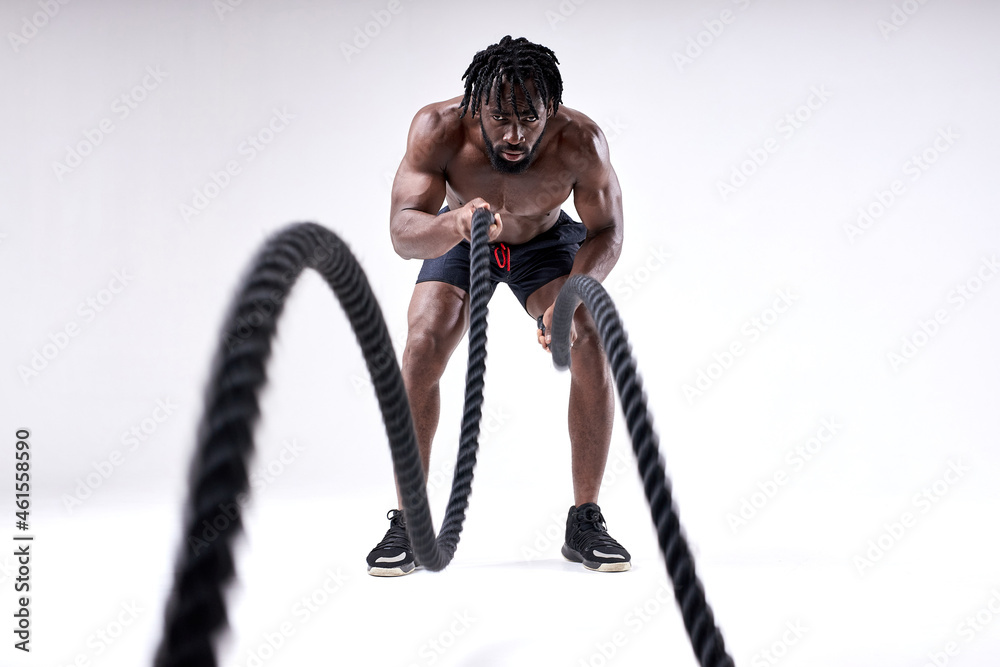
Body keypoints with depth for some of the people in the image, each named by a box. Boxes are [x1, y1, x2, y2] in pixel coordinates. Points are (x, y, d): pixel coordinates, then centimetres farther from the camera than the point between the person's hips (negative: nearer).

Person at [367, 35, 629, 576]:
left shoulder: (580, 141, -34)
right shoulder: (438, 128, -35)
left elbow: (606, 234, -23)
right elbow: (402, 232, -40)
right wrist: (456, 224, -62)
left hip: (546, 238, 0)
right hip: (458, 239, 0)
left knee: (591, 348, -19)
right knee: (422, 347, -21)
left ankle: (585, 521, -4)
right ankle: (407, 524, -8)